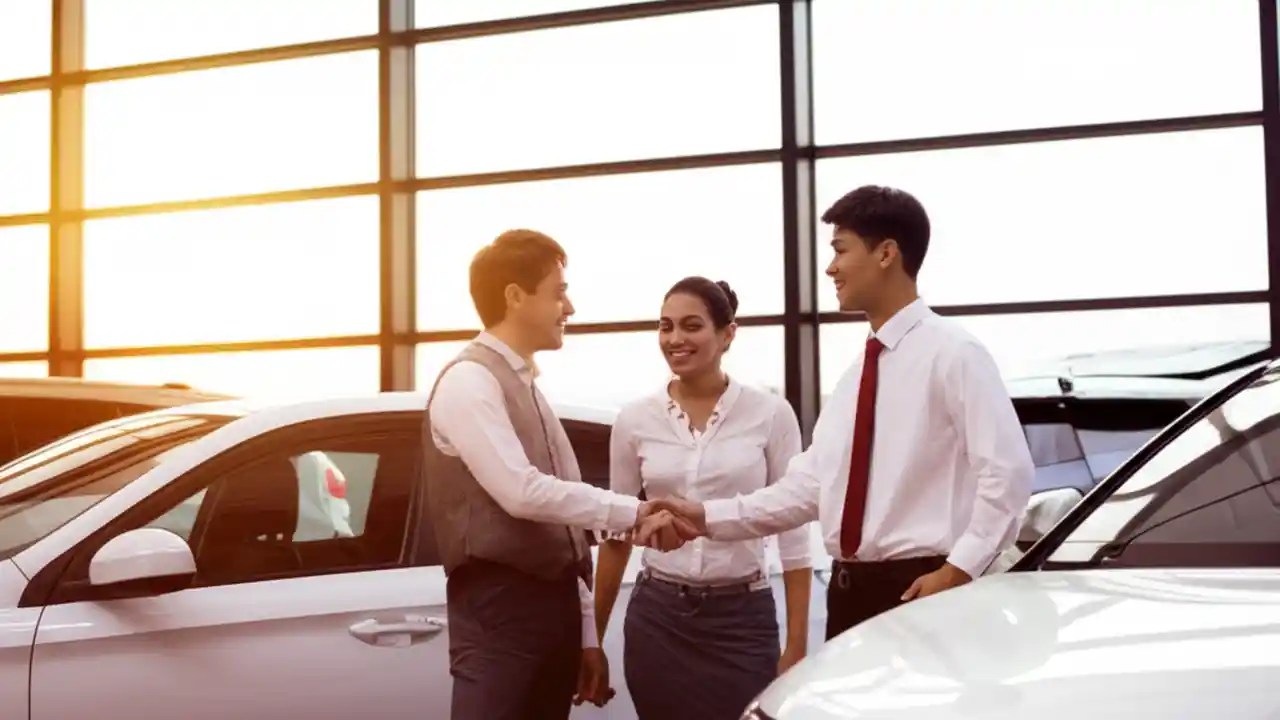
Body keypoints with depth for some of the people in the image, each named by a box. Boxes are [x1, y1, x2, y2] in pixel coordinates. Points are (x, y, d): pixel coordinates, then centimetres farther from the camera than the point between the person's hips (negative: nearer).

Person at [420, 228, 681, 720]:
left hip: (552, 604, 9)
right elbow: (522, 492, -21)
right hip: (499, 607, -9)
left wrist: (586, 632, 16)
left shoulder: (527, 388, 18)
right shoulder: (469, 381, -9)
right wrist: (632, 513, -15)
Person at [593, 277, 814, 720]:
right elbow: (617, 534, 9)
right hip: (657, 619, 2)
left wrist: (797, 645, -6)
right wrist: (594, 636, 9)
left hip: (743, 620, -2)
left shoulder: (770, 414, -4)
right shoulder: (634, 421, 2)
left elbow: (793, 533, -2)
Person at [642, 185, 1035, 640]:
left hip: (920, 587, -8)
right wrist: (708, 517, 5)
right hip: (850, 588, 8)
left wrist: (959, 570, -20)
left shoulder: (952, 353, -9)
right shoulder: (856, 374, 15)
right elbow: (810, 484, 13)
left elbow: (1009, 471, -15)